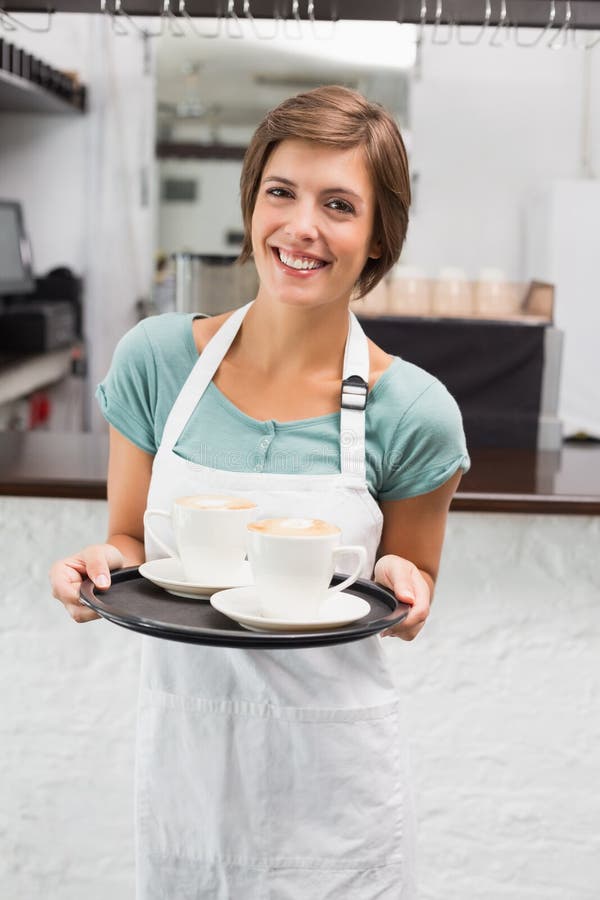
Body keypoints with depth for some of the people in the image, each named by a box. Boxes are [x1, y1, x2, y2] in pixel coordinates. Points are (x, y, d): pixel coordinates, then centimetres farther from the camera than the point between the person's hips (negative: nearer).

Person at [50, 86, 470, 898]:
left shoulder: (414, 413, -13)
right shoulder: (155, 359, -8)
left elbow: (412, 575, 2)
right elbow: (129, 542, 3)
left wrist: (401, 585, -20)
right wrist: (102, 563, -18)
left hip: (332, 770, -1)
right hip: (183, 749, 2)